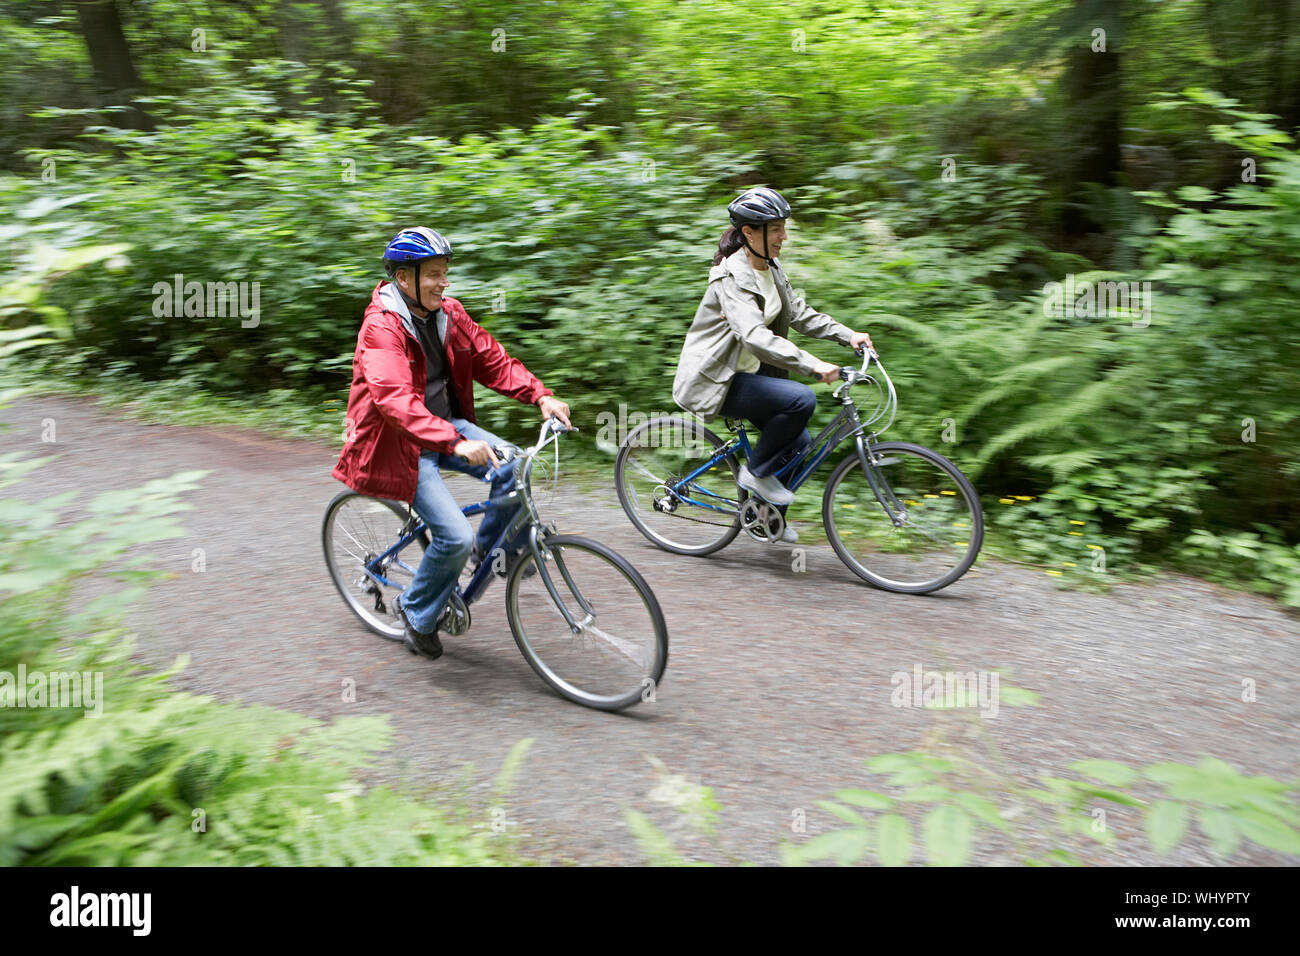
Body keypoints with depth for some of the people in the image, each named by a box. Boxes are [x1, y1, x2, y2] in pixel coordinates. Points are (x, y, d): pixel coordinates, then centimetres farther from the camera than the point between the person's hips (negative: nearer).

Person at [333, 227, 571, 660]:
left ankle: (492, 547, 9)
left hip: (446, 422, 7)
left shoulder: (448, 314, 1)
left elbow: (492, 359, 1)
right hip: (401, 442, -7)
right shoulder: (381, 327, -21)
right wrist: (455, 443, -47)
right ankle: (417, 613, 10)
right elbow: (395, 400, -35)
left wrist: (541, 395, -15)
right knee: (454, 536, -18)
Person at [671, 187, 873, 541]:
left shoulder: (770, 270, 8)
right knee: (801, 399, -26)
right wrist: (812, 365, -43)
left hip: (748, 372, 9)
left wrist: (848, 335, -3)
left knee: (798, 440, 5)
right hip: (714, 379, -9)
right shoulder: (732, 278, -22)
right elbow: (754, 335, -35)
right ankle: (756, 471, -7)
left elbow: (799, 313, 10)